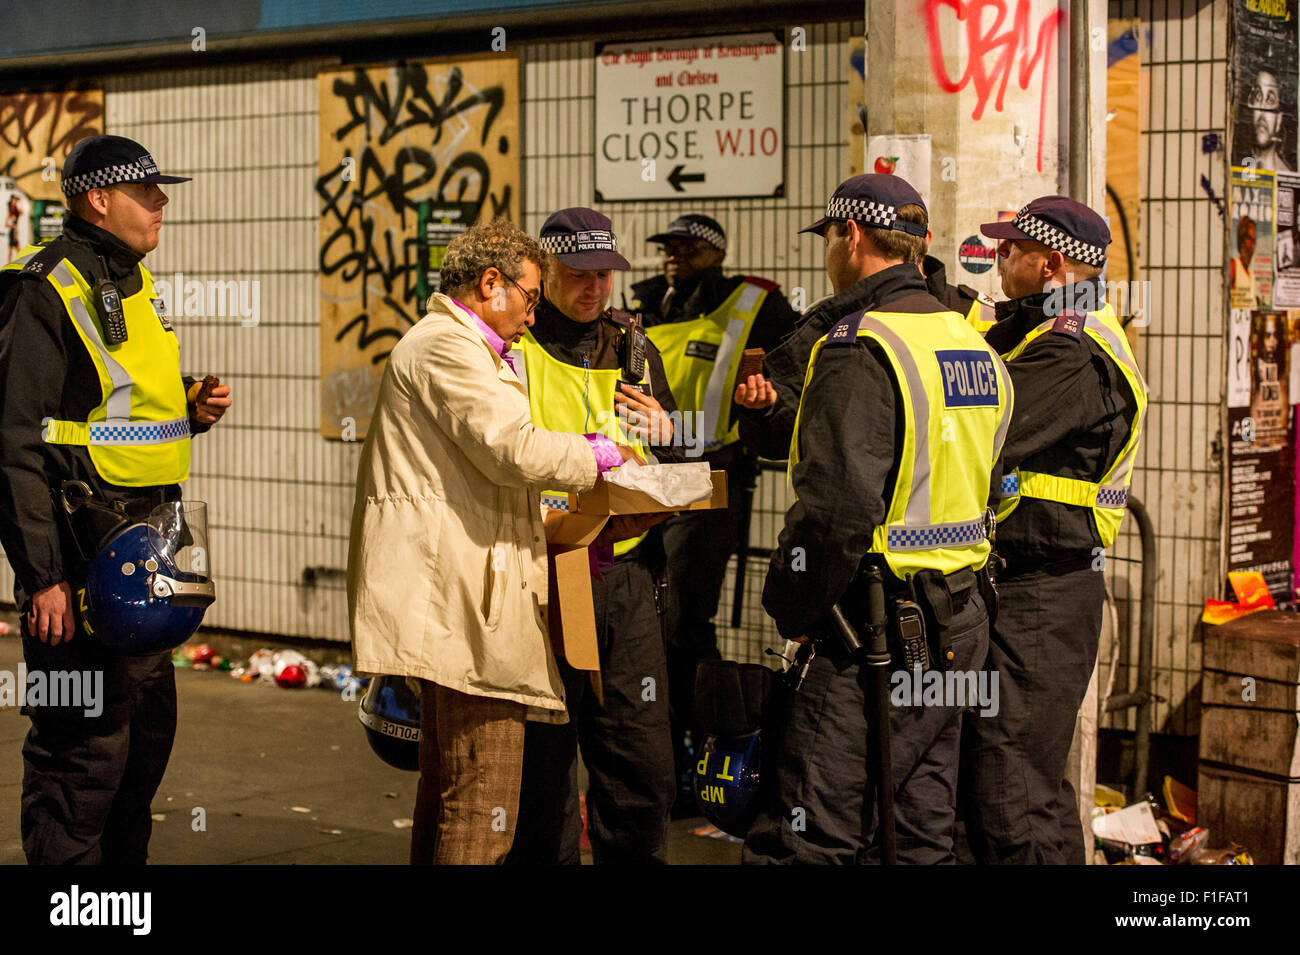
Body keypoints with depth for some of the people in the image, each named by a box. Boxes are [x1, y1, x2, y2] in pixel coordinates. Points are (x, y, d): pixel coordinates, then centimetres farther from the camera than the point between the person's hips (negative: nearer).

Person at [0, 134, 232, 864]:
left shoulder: (136, 283, 15)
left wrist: (194, 410, 7)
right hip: (81, 552, -9)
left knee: (148, 726, 15)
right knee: (85, 740, -5)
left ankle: (124, 857, 28)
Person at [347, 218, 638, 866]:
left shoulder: (454, 345, 27)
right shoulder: (446, 346, -9)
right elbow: (511, 449, -18)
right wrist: (603, 454, -5)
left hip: (448, 599, 12)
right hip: (462, 597, -12)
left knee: (448, 785, 16)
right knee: (484, 795, -11)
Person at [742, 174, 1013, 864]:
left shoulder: (859, 347, -16)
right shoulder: (976, 347, 13)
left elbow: (837, 506, -22)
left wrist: (791, 613, -12)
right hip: (959, 624, 9)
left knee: (805, 840, -6)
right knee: (921, 835, 16)